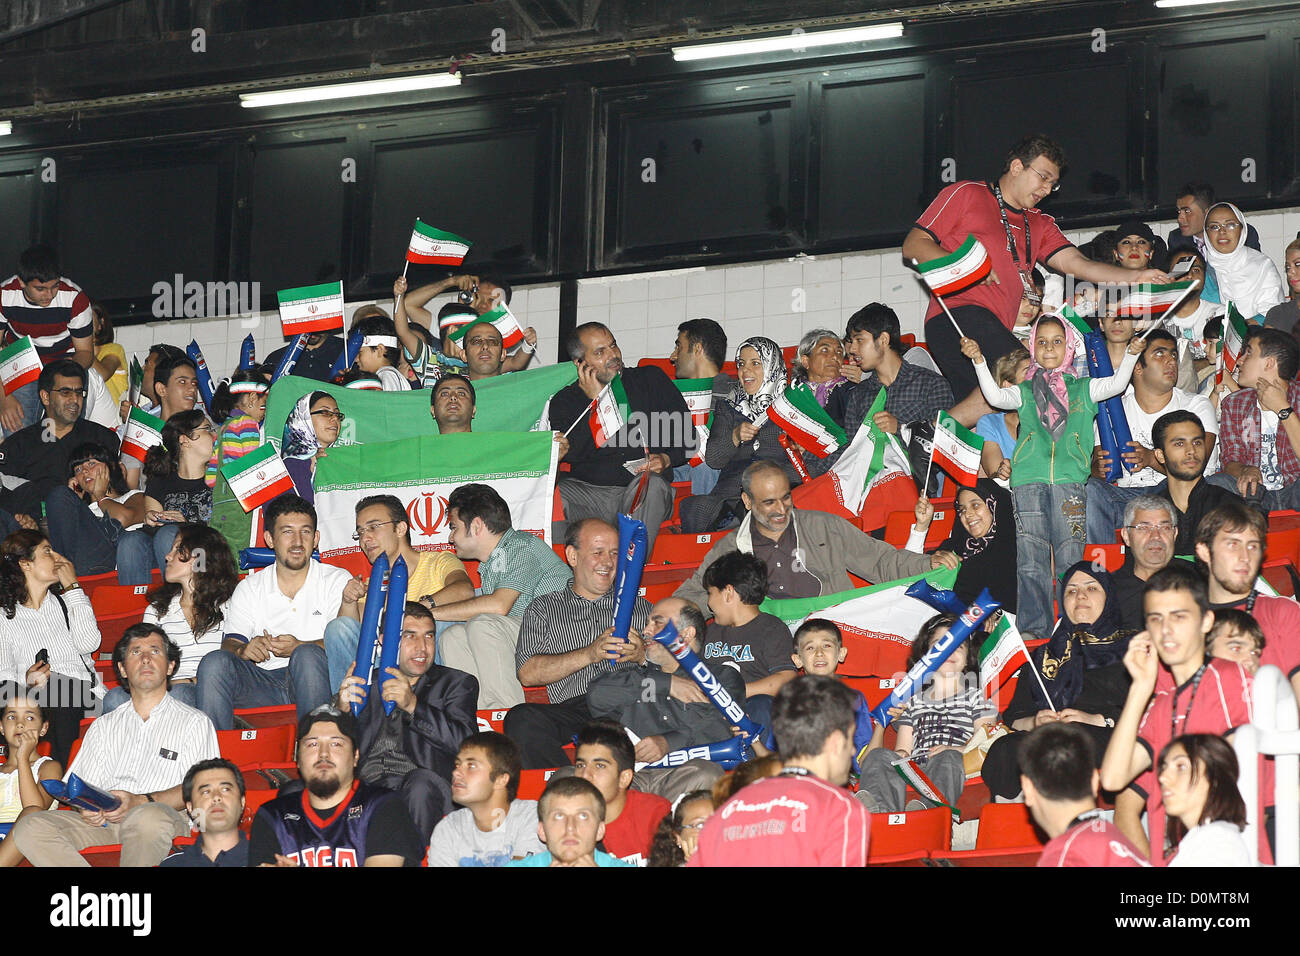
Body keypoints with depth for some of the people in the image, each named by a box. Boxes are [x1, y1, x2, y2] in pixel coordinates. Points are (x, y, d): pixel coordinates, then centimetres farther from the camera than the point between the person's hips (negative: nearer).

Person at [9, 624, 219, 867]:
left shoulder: (195, 723, 13)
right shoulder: (104, 726, 28)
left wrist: (139, 801, -17)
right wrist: (86, 806, -6)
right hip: (103, 821, 4)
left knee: (148, 817, -42)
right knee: (28, 828, -23)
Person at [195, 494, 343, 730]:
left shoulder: (337, 580, 8)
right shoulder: (249, 588, 16)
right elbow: (230, 644, 4)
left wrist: (298, 647, -25)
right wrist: (243, 651, -22)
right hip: (262, 683, 2)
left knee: (307, 655, -34)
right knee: (215, 662, -24)